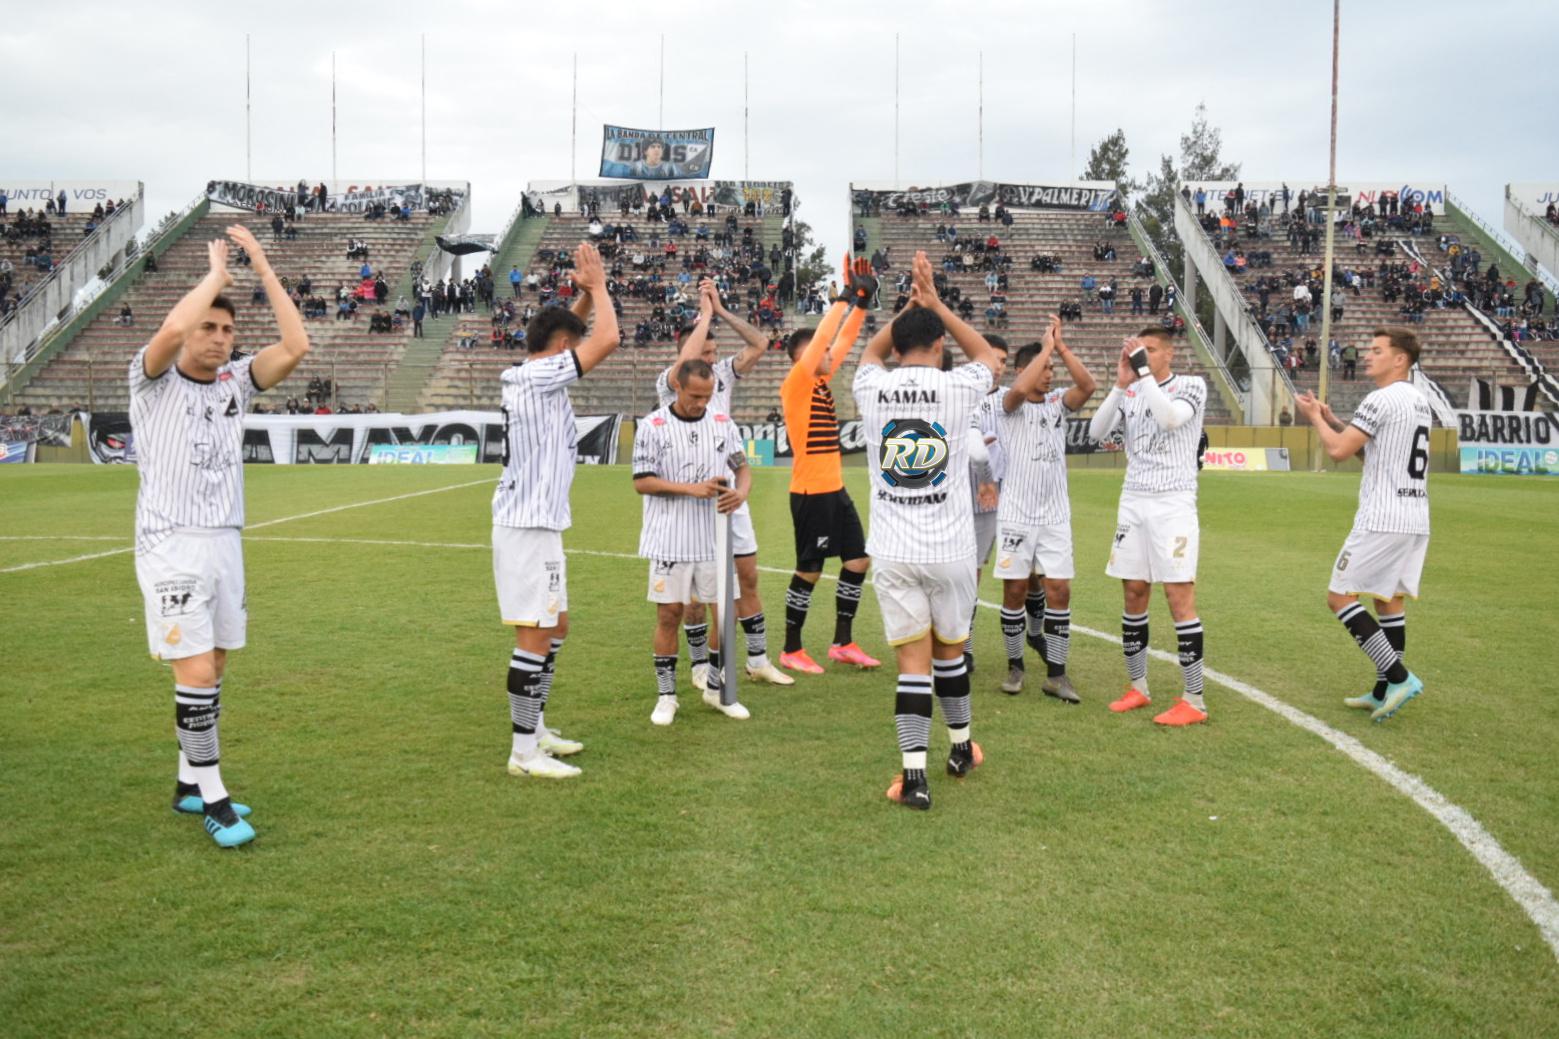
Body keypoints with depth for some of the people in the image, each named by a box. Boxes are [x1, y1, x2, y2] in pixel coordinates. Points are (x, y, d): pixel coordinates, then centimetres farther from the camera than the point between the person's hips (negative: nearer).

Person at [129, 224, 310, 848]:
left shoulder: (235, 381, 9)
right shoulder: (153, 380, -4)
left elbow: (295, 347, -6)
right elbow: (171, 330, -27)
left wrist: (262, 266, -5)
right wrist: (215, 273, -11)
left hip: (225, 541, 6)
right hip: (170, 545, -5)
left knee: (213, 672, 11)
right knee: (195, 673, -10)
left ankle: (191, 785, 25)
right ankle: (214, 799, 0)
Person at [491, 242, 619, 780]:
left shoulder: (532, 374, 12)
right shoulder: (541, 375, -14)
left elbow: (569, 331, 29)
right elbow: (607, 338, -19)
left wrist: (585, 291, 14)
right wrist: (597, 285, -4)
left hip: (535, 523, 10)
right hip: (529, 527, -10)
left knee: (554, 626, 18)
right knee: (536, 634, -7)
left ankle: (535, 729, 27)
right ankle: (524, 751, -1)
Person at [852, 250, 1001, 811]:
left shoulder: (873, 389, -1)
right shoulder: (956, 388, -6)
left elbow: (872, 352, 25)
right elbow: (986, 354, 19)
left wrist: (910, 306, 24)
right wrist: (936, 304, 18)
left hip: (894, 553, 1)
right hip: (950, 550, -1)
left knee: (913, 661, 2)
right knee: (950, 651, 17)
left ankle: (913, 775, -2)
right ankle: (961, 748, 35)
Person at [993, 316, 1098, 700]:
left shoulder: (1058, 402, 9)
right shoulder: (1009, 405, -2)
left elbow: (1088, 386, -9)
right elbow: (1020, 389, -26)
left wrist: (1061, 346, -13)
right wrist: (1047, 346, -17)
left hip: (1055, 516, 3)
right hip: (1016, 515, -3)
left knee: (1058, 590, -1)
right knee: (1015, 590, 3)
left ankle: (1056, 675, 6)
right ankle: (1015, 666, 18)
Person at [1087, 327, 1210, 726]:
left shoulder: (1191, 386, 0)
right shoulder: (1130, 394, 12)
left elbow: (1169, 418, -20)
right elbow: (1096, 431, -3)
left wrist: (1143, 372, -19)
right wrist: (1120, 384, -12)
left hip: (1173, 504, -5)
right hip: (1133, 502, 5)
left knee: (1179, 595, -9)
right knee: (1133, 593, 8)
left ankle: (1194, 701, -4)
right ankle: (1138, 687, 20)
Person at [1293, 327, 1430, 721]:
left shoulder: (1382, 399, -13)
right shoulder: (1418, 401, 17)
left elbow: (1338, 451, -15)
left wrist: (1315, 418, 1)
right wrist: (1332, 420, 18)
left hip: (1382, 521, -9)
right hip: (1415, 521, 9)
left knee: (1339, 596, -4)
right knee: (1389, 600, 13)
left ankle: (1398, 677, -10)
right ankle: (1385, 692, 16)